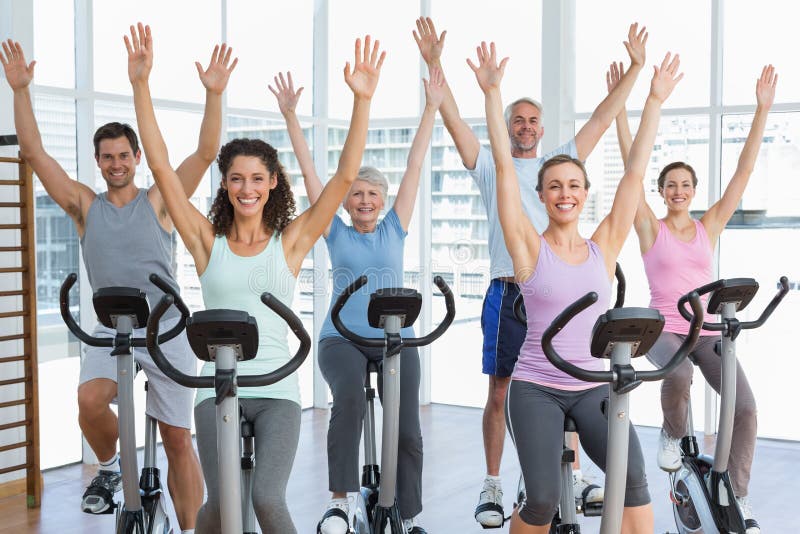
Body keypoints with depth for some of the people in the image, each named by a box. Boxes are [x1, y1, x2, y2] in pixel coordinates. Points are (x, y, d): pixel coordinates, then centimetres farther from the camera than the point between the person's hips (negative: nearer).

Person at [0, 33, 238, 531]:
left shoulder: (158, 202, 4)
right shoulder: (85, 205, 8)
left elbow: (206, 153, -6)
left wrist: (214, 95, -18)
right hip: (111, 330, 1)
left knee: (178, 440, 1)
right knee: (90, 402, -28)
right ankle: (110, 466, 3)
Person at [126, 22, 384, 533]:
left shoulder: (290, 241, 4)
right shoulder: (208, 240, 5)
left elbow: (345, 177, -4)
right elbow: (162, 167, 0)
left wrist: (363, 99, -12)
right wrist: (140, 84, -6)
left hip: (277, 389, -1)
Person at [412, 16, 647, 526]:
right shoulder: (491, 165, 7)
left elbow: (602, 119, 13)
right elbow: (454, 120, -3)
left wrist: (635, 67, 9)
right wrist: (434, 65, -13)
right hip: (509, 293, -3)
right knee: (501, 392, 2)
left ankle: (573, 475, 22)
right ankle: (493, 487, 10)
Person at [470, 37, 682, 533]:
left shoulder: (604, 247, 5)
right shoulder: (530, 248, -2)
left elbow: (635, 174, 3)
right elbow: (504, 167, -8)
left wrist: (656, 100, 4)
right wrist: (492, 92, -11)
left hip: (593, 387, 3)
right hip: (536, 387, -2)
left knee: (634, 478, -19)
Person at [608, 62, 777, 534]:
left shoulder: (710, 226, 9)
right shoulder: (651, 228, 2)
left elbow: (744, 171, 5)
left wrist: (763, 109, 1)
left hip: (709, 330, 3)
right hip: (664, 329, -3)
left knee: (745, 404, -18)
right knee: (679, 376, -37)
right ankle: (673, 436, -4)